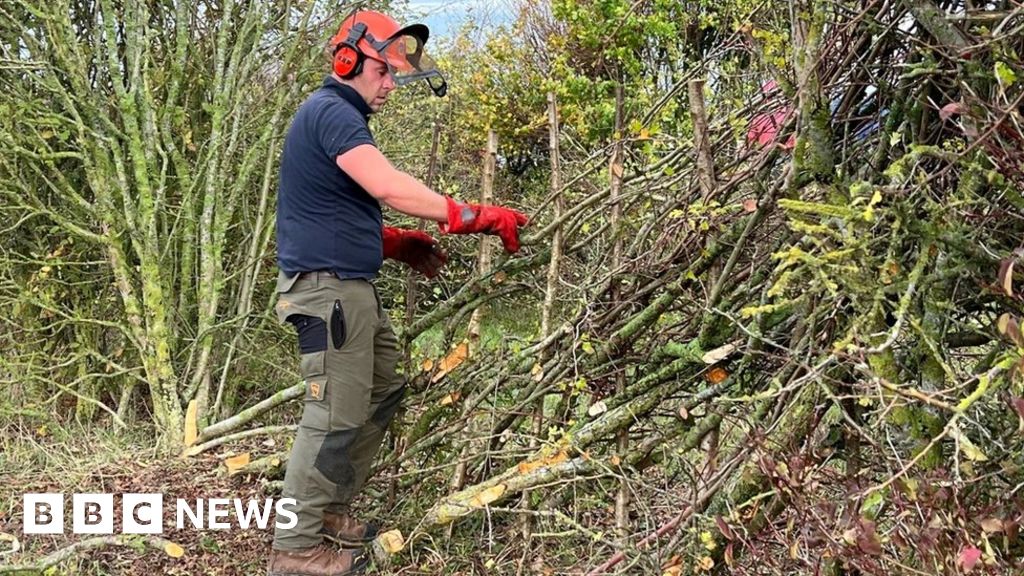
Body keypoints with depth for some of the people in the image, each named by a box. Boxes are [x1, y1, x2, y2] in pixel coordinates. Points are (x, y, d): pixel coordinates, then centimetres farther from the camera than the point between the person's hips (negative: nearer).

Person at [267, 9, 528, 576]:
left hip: (352, 287, 11)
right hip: (326, 288, -11)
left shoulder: (339, 115, 19)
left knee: (382, 393, 18)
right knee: (335, 416, -7)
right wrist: (477, 217, -25)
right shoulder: (332, 111, -14)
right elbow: (390, 188, -27)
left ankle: (329, 509, 28)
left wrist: (399, 244, 11)